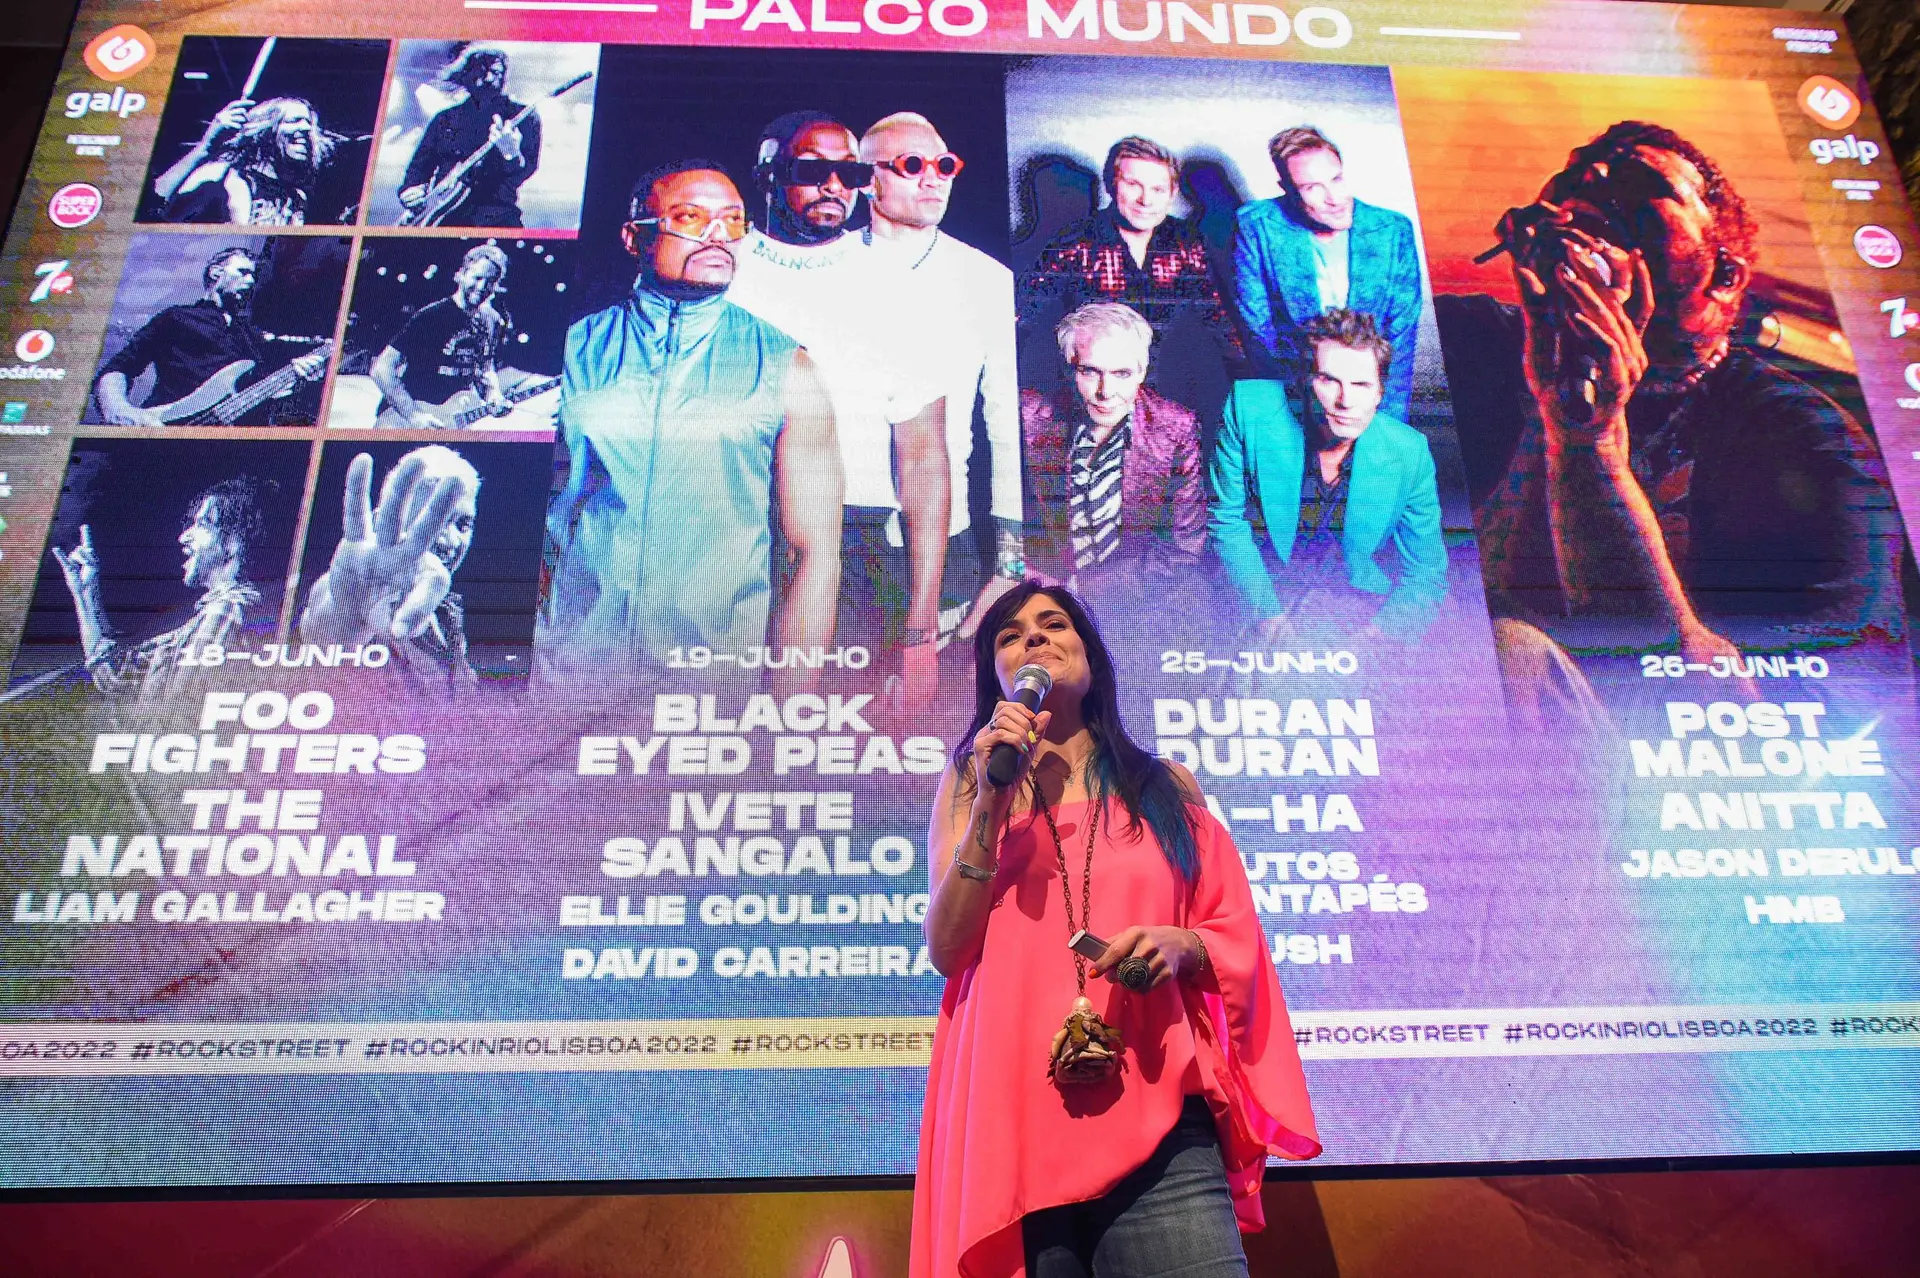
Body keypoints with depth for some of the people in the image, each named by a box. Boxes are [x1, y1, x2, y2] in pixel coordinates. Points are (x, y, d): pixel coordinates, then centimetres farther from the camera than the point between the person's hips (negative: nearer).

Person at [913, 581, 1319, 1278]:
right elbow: (947, 948, 4)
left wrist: (1179, 946, -8)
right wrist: (989, 804, -6)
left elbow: (1238, 939, 13)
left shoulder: (1166, 787, 15)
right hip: (1012, 1112, 0)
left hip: (1157, 1118, 0)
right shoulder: (969, 781, 15)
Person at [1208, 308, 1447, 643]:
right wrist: (1266, 613, -16)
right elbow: (1227, 521, -6)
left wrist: (1379, 632, -20)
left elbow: (1425, 574, -1)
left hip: (1358, 599, 2)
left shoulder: (1410, 453, -10)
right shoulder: (1250, 409, -15)